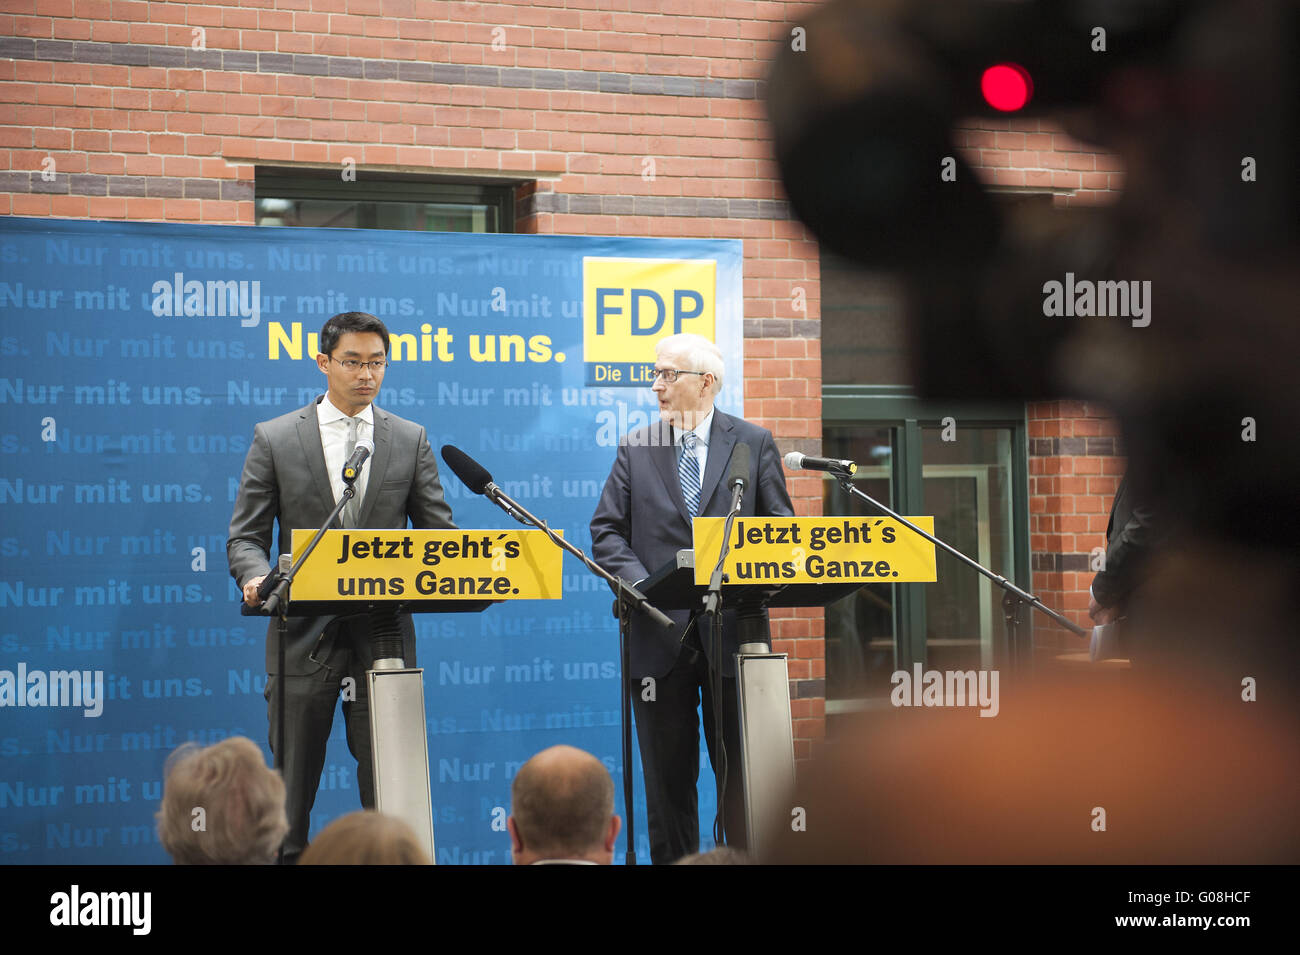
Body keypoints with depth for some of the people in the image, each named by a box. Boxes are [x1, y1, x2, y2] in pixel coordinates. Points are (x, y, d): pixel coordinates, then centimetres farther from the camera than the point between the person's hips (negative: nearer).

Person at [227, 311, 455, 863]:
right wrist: (256, 576, -19)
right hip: (304, 636, -1)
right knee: (289, 793, 5)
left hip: (384, 636, 1)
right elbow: (245, 536, 4)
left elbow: (438, 534, 8)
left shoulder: (411, 440, 9)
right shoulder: (275, 439, 5)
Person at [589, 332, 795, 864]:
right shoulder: (635, 450, 9)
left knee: (741, 771, 3)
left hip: (732, 627, -1)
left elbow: (779, 526, 5)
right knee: (668, 777, 6)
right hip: (660, 632, 1)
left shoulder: (754, 443, 6)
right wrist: (639, 583, -12)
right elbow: (606, 530, 5)